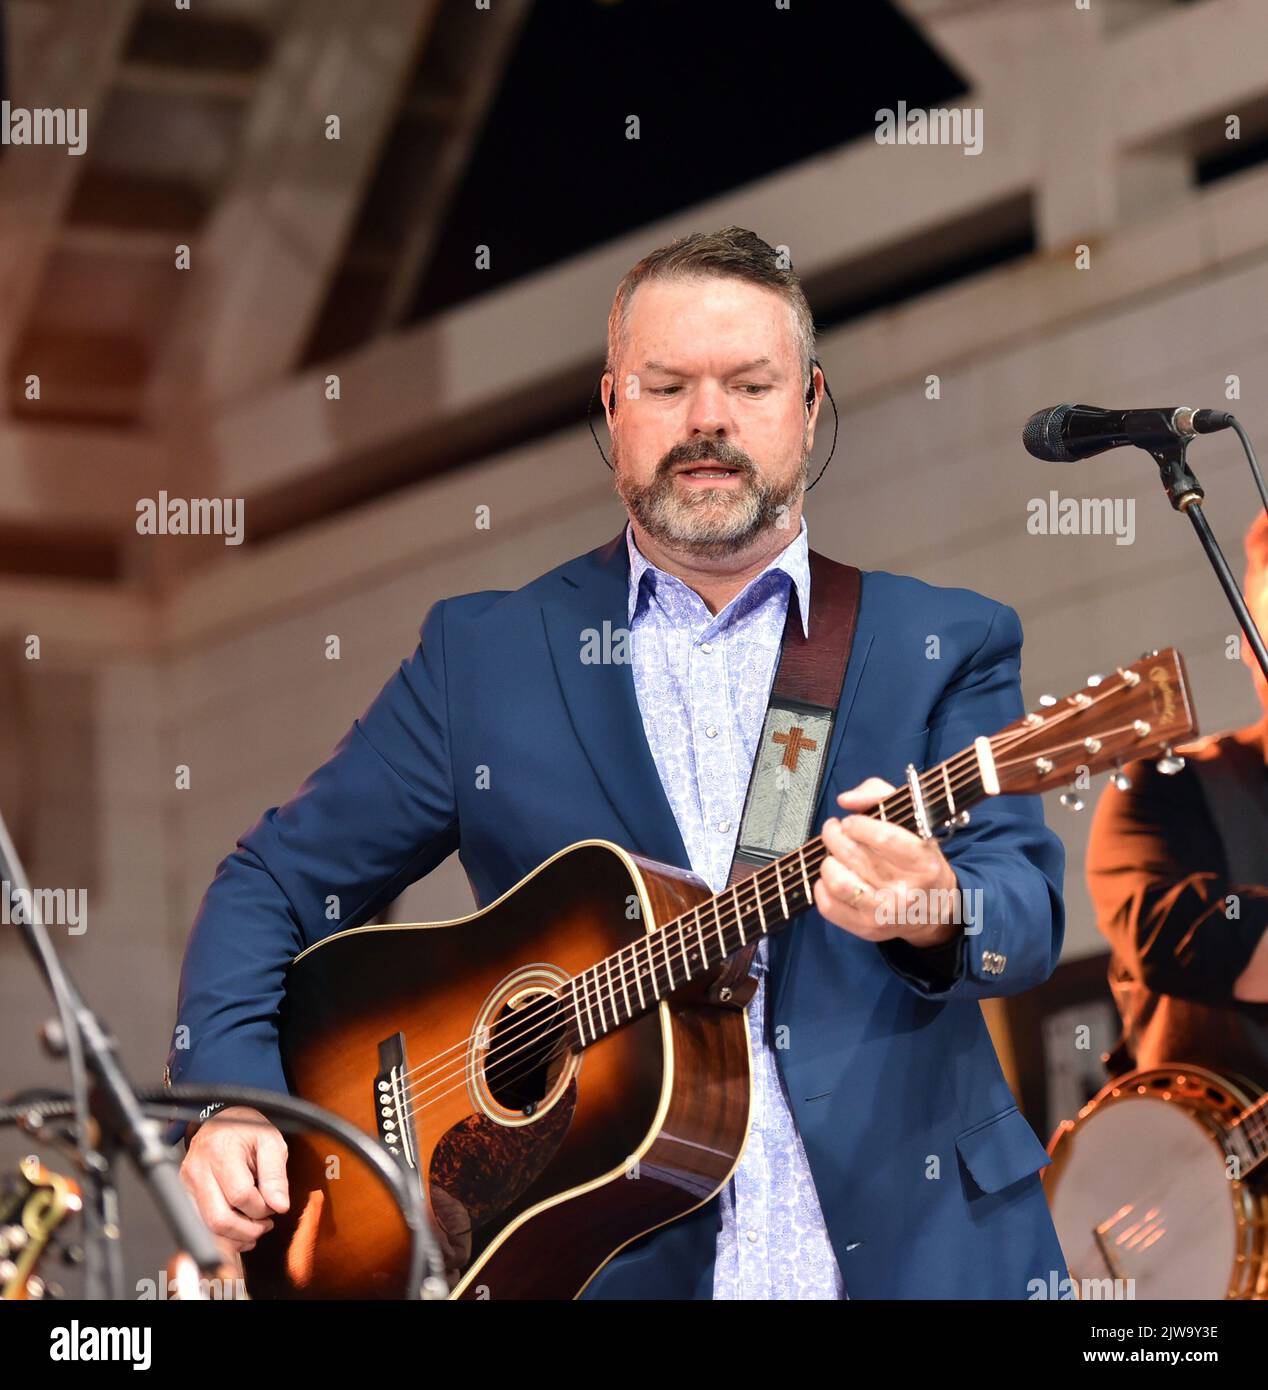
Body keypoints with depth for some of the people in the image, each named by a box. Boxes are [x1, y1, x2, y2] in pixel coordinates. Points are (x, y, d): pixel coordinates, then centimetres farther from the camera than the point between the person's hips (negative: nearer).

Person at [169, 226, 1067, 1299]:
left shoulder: (946, 647, 10)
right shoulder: (484, 654, 12)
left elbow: (1028, 913, -2)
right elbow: (280, 880, 14)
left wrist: (935, 914, -25)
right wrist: (233, 1094, -3)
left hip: (913, 1247, -1)